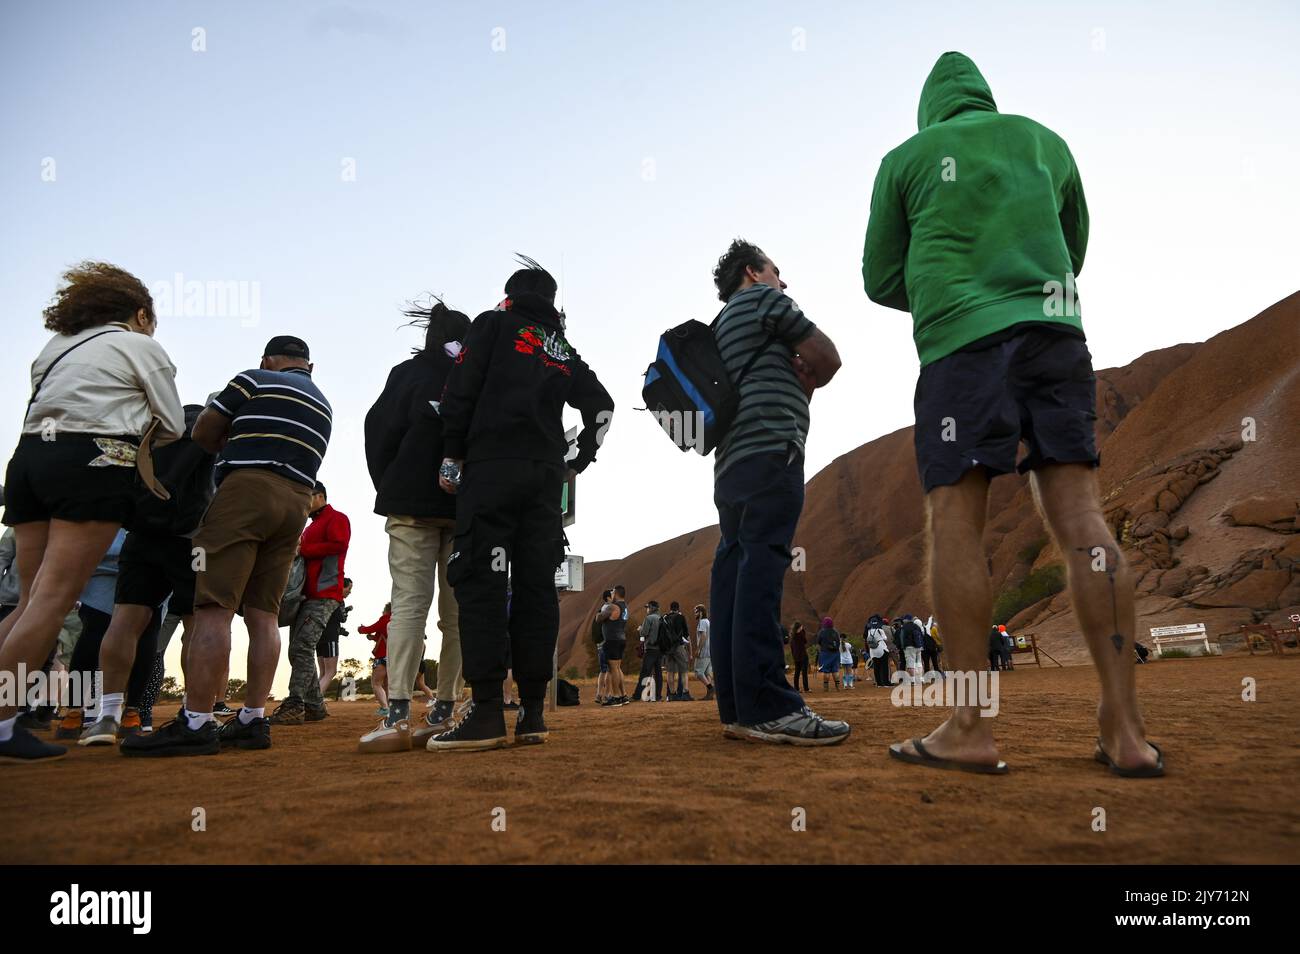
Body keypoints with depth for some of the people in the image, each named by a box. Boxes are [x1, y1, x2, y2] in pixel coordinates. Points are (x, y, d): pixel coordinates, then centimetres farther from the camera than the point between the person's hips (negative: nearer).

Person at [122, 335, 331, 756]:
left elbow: (202, 434, 9)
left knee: (213, 606, -10)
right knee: (263, 613, 5)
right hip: (297, 501, 7)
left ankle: (195, 723, -15)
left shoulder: (255, 379, 7)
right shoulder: (323, 406, 24)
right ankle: (253, 720, 3)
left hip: (248, 486, -7)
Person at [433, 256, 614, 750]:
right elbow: (602, 405, 20)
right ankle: (532, 713, 0)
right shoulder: (565, 350, 25)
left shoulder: (493, 324, 10)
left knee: (481, 581, -10)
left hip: (492, 464, -5)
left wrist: (452, 453, 3)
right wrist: (577, 461, 20)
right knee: (537, 586, 1)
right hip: (547, 474, 5)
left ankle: (486, 712, -17)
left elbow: (462, 389, -2)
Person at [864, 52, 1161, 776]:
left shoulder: (906, 159, 13)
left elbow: (881, 281, 15)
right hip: (1054, 333, 4)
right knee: (1082, 519, -3)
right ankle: (1126, 730, -5)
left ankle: (970, 729, -11)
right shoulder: (1046, 141, 21)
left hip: (961, 341, -3)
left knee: (955, 522, -6)